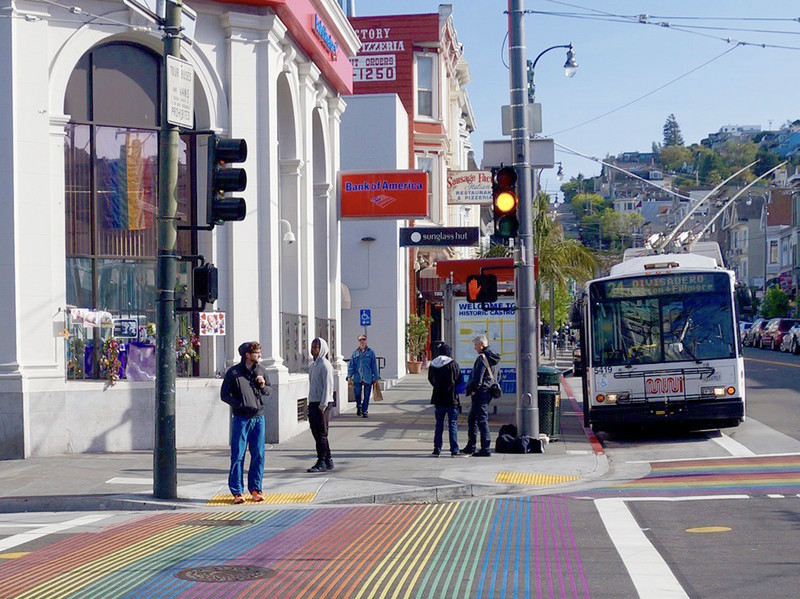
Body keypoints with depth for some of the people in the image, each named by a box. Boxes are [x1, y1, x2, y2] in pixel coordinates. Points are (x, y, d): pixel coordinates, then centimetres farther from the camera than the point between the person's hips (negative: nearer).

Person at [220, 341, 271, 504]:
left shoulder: (261, 370, 9)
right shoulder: (233, 372, -5)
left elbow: (269, 391, 18)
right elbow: (224, 395, -2)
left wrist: (263, 386, -4)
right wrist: (240, 404, -13)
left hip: (259, 418, 4)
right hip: (241, 418, -4)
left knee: (258, 455, 5)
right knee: (238, 455, -2)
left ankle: (255, 489, 15)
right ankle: (237, 491, 4)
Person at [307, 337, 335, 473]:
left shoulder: (325, 365, -11)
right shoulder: (313, 364, 15)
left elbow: (328, 386, -16)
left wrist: (323, 405, -20)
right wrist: (311, 404, 15)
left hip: (322, 403, -9)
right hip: (313, 402, 9)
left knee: (321, 433, -6)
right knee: (315, 431, 10)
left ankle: (322, 462, -2)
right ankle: (328, 460, 18)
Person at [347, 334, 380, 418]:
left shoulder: (370, 352, 4)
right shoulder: (355, 353, 6)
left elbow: (374, 366, 5)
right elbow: (351, 365, 7)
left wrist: (376, 377, 2)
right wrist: (349, 376, -1)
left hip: (368, 378, -1)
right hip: (357, 378, 1)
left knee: (366, 396, 3)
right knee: (357, 394, -2)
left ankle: (365, 411, 14)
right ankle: (359, 406, 25)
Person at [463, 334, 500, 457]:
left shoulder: (482, 358, -16)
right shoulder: (492, 358, 14)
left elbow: (477, 378, -21)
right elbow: (494, 376, 20)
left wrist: (472, 389, -10)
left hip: (480, 393, -10)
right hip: (488, 392, 10)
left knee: (482, 420, -8)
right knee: (471, 419, 19)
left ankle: (485, 449, -7)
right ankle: (471, 447, 24)